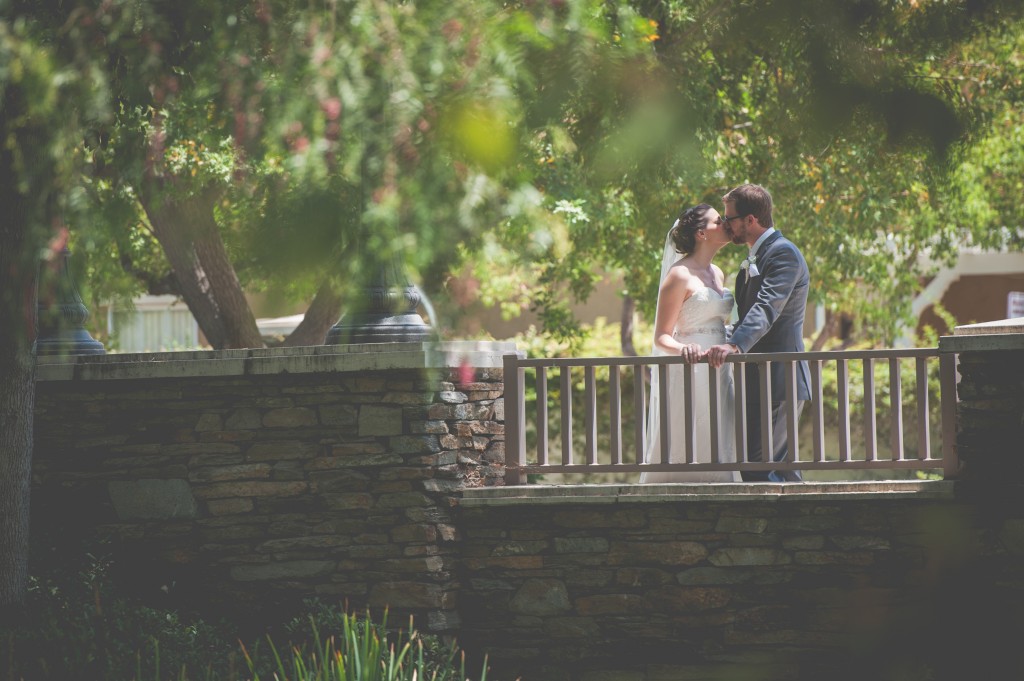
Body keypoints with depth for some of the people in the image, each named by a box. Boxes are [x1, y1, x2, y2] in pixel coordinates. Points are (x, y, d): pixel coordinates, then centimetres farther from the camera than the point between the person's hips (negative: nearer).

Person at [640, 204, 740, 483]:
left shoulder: (717, 274, 16)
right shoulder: (679, 275, -8)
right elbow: (662, 337, -11)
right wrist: (682, 349, -30)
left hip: (718, 374, 8)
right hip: (689, 373, -8)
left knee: (715, 455, 4)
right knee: (686, 458, -11)